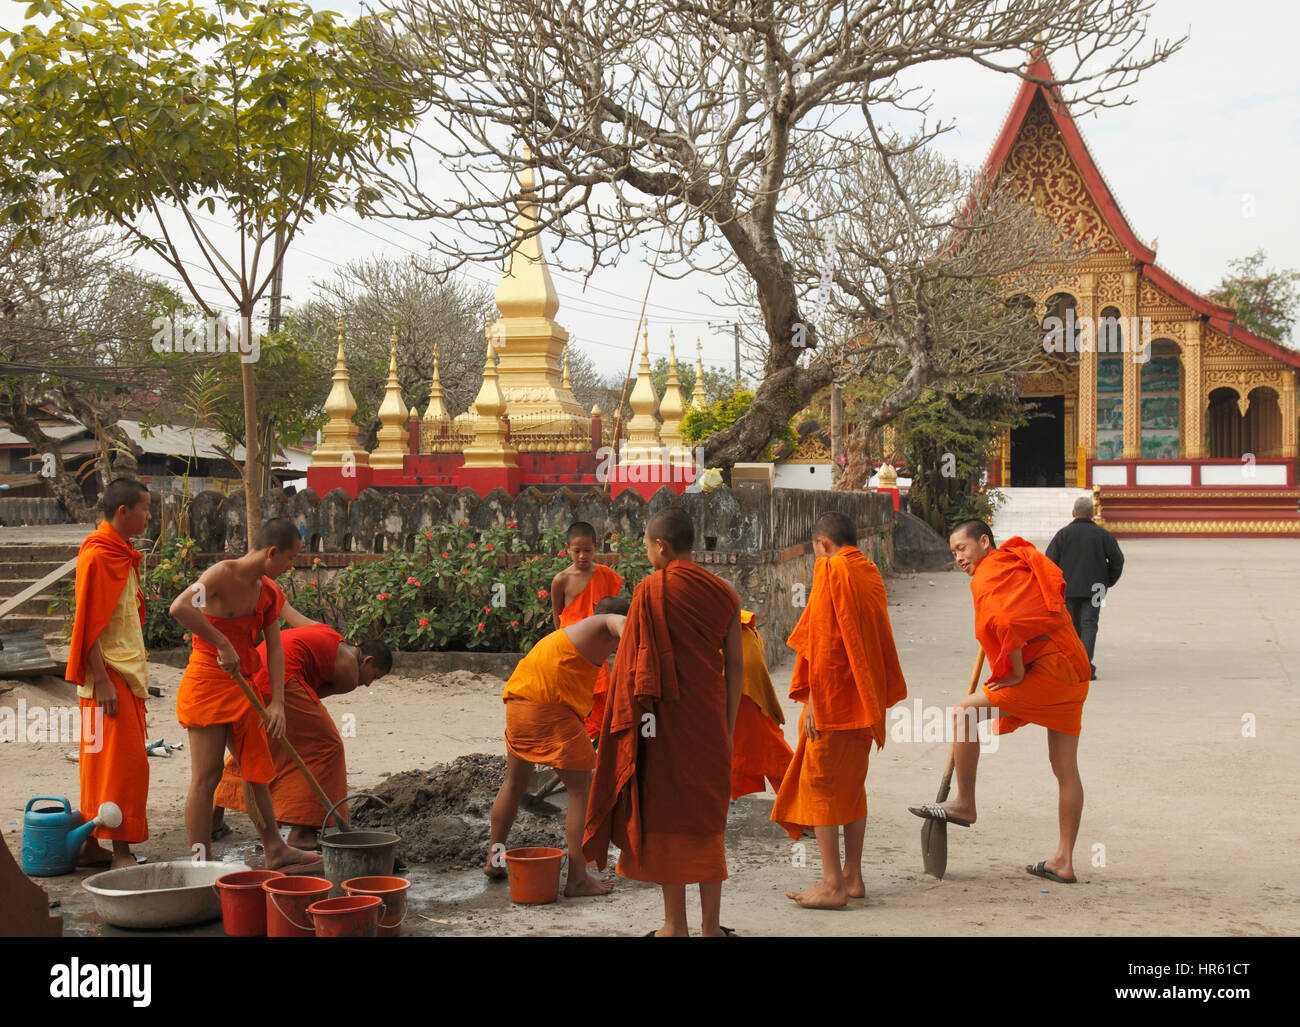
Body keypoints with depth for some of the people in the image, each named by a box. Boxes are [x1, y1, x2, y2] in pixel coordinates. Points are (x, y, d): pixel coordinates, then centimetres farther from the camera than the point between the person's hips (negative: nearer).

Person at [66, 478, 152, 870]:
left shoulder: (122, 555, 15)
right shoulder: (97, 556, -15)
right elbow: (89, 625, -18)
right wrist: (101, 682, -21)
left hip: (128, 673, 9)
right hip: (109, 676, -9)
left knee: (103, 762, 12)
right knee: (122, 763, -8)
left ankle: (93, 844, 18)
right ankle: (121, 852, -4)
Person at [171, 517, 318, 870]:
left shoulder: (269, 592, 9)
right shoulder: (223, 574, -16)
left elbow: (274, 648, 6)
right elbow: (180, 607, -32)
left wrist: (277, 702, -4)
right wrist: (222, 643, -30)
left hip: (242, 687, 9)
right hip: (207, 682, -9)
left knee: (257, 771, 16)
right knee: (206, 776, -6)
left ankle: (275, 852, 27)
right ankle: (201, 864, -1)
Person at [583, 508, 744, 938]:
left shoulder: (651, 591, -8)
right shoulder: (722, 593, 4)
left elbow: (638, 664, -11)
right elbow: (736, 666, 5)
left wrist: (631, 719, -4)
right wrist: (728, 728, 11)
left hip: (666, 721, -4)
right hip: (709, 720, 4)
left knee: (667, 814, 5)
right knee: (707, 814, 11)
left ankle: (675, 924, 11)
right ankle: (711, 924, 14)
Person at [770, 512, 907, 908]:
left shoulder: (830, 571, -11)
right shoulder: (870, 573, 12)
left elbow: (821, 642, -16)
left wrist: (813, 700, -14)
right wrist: (874, 698, 18)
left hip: (833, 700, -8)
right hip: (864, 700, 8)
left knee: (819, 783, -4)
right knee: (852, 785, 14)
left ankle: (832, 885, -6)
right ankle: (852, 876, 19)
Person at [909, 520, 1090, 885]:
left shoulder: (988, 575, -7)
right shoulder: (1020, 562, 21)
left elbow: (1005, 622, -25)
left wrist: (1017, 673, -14)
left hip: (1046, 670, -9)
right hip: (1075, 669, 9)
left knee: (964, 712, -3)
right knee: (1066, 768, 10)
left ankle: (964, 803, 5)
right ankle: (1064, 860, 15)